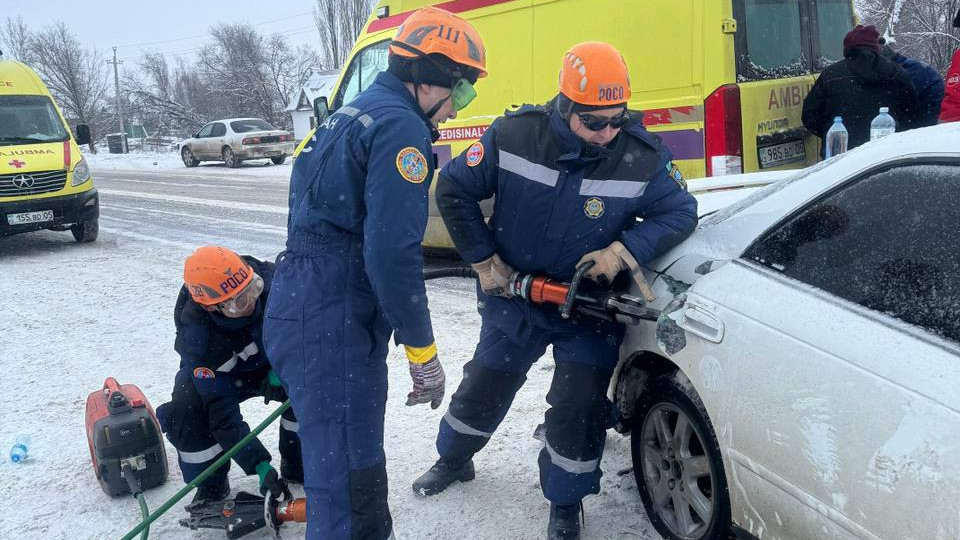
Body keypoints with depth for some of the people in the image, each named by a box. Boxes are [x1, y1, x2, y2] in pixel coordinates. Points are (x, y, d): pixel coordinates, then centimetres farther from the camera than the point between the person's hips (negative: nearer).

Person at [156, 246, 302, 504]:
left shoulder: (271, 279, -34)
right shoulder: (196, 334, -37)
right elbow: (221, 411, -34)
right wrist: (259, 464, -39)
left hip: (272, 365, 2)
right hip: (217, 376, -2)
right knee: (186, 409, -31)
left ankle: (297, 466, 0)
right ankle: (211, 486, -2)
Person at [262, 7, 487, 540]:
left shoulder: (350, 115, 19)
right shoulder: (401, 126, -13)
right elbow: (392, 252, -21)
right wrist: (422, 350, -13)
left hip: (301, 309, 10)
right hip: (332, 322, -10)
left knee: (349, 461, 23)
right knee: (349, 481, -6)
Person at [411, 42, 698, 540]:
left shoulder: (643, 157, -22)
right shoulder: (512, 135, -21)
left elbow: (680, 213, -11)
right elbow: (454, 190, -9)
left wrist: (624, 250, -27)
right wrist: (483, 260, -8)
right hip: (514, 294, 2)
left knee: (577, 406, -2)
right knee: (485, 386, 17)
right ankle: (453, 460, 46)